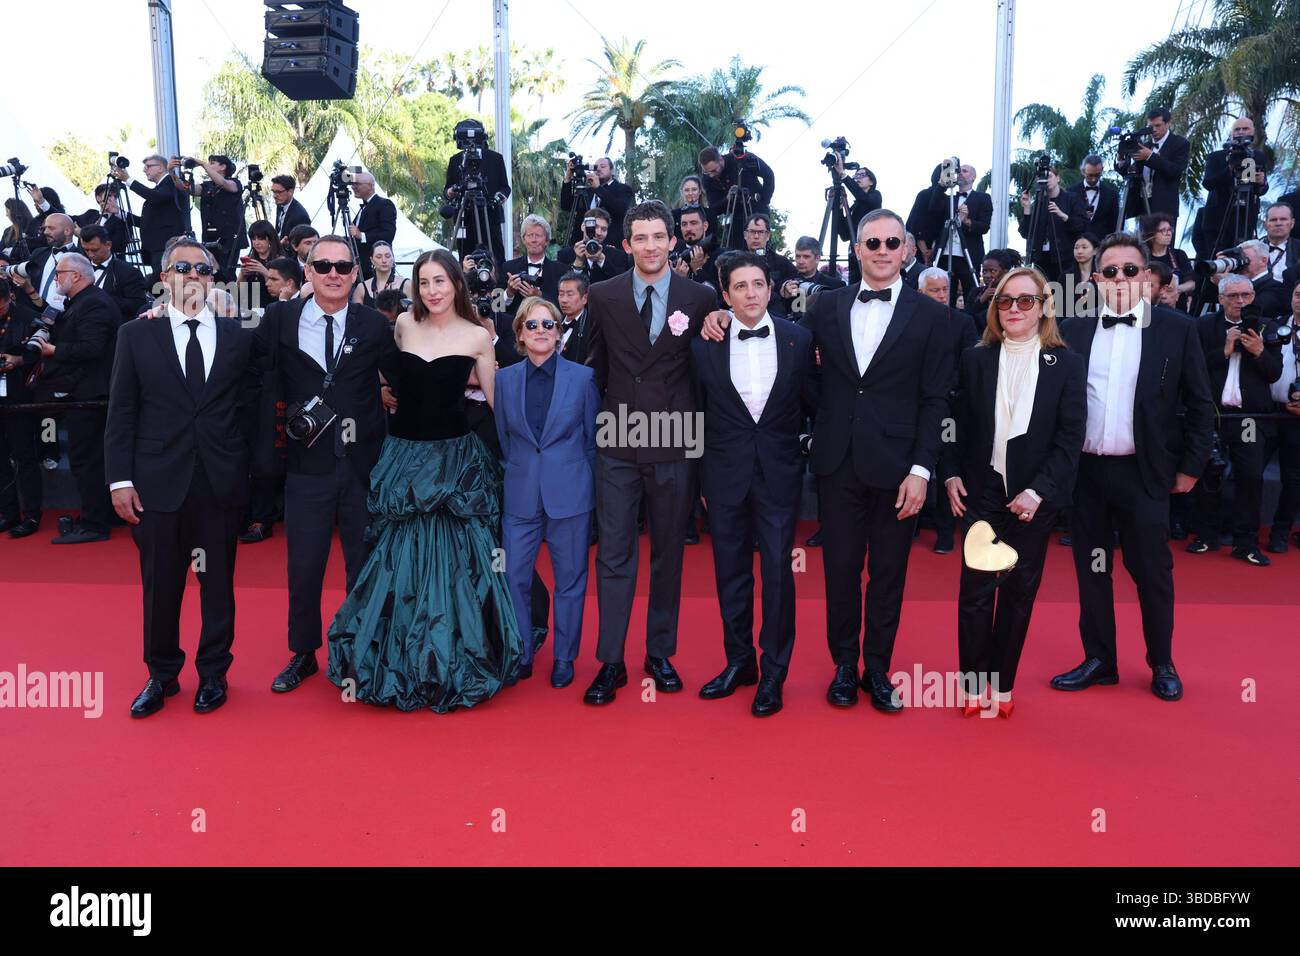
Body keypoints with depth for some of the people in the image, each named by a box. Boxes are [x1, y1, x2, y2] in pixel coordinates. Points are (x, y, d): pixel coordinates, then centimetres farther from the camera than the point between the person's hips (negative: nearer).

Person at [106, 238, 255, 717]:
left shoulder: (237, 336, 5)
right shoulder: (136, 334, 4)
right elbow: (121, 412, 2)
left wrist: (253, 470, 0)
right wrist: (120, 479, -4)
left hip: (221, 482, 0)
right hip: (159, 480, 0)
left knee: (218, 583, 9)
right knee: (160, 586, 9)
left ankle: (213, 673, 25)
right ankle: (161, 674, 26)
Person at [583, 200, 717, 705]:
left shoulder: (699, 298, 0)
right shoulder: (603, 296, 3)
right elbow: (597, 363, 11)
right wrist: (607, 408, 8)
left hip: (674, 442, 0)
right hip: (618, 442, 0)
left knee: (669, 554, 10)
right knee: (614, 554, 2)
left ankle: (660, 654, 24)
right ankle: (610, 662, 11)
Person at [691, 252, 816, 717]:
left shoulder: (799, 339, -1)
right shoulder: (705, 346, 0)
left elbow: (810, 401, 5)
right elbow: (699, 414, 5)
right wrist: (701, 478, 6)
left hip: (779, 473, -1)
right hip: (725, 474, 1)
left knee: (777, 572, 1)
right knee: (730, 571, 10)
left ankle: (773, 673, 15)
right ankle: (739, 661, 26)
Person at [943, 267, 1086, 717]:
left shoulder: (1067, 365, -1)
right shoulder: (975, 359, 2)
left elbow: (1070, 438, -4)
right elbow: (957, 424, 6)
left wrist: (1038, 490, -13)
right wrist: (951, 474, -5)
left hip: (1035, 497, 0)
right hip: (981, 492, 0)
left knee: (1020, 590, 8)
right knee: (976, 587, -2)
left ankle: (1003, 683, 21)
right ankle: (975, 680, 12)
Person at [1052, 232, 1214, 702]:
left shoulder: (1177, 329, -1)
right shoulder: (1073, 330, 3)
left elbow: (1200, 404, 4)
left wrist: (1191, 466, 2)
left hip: (1144, 472, -2)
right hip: (1085, 471, 2)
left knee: (1152, 571, 7)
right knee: (1091, 568, 10)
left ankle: (1162, 664, 25)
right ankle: (1098, 660, 23)